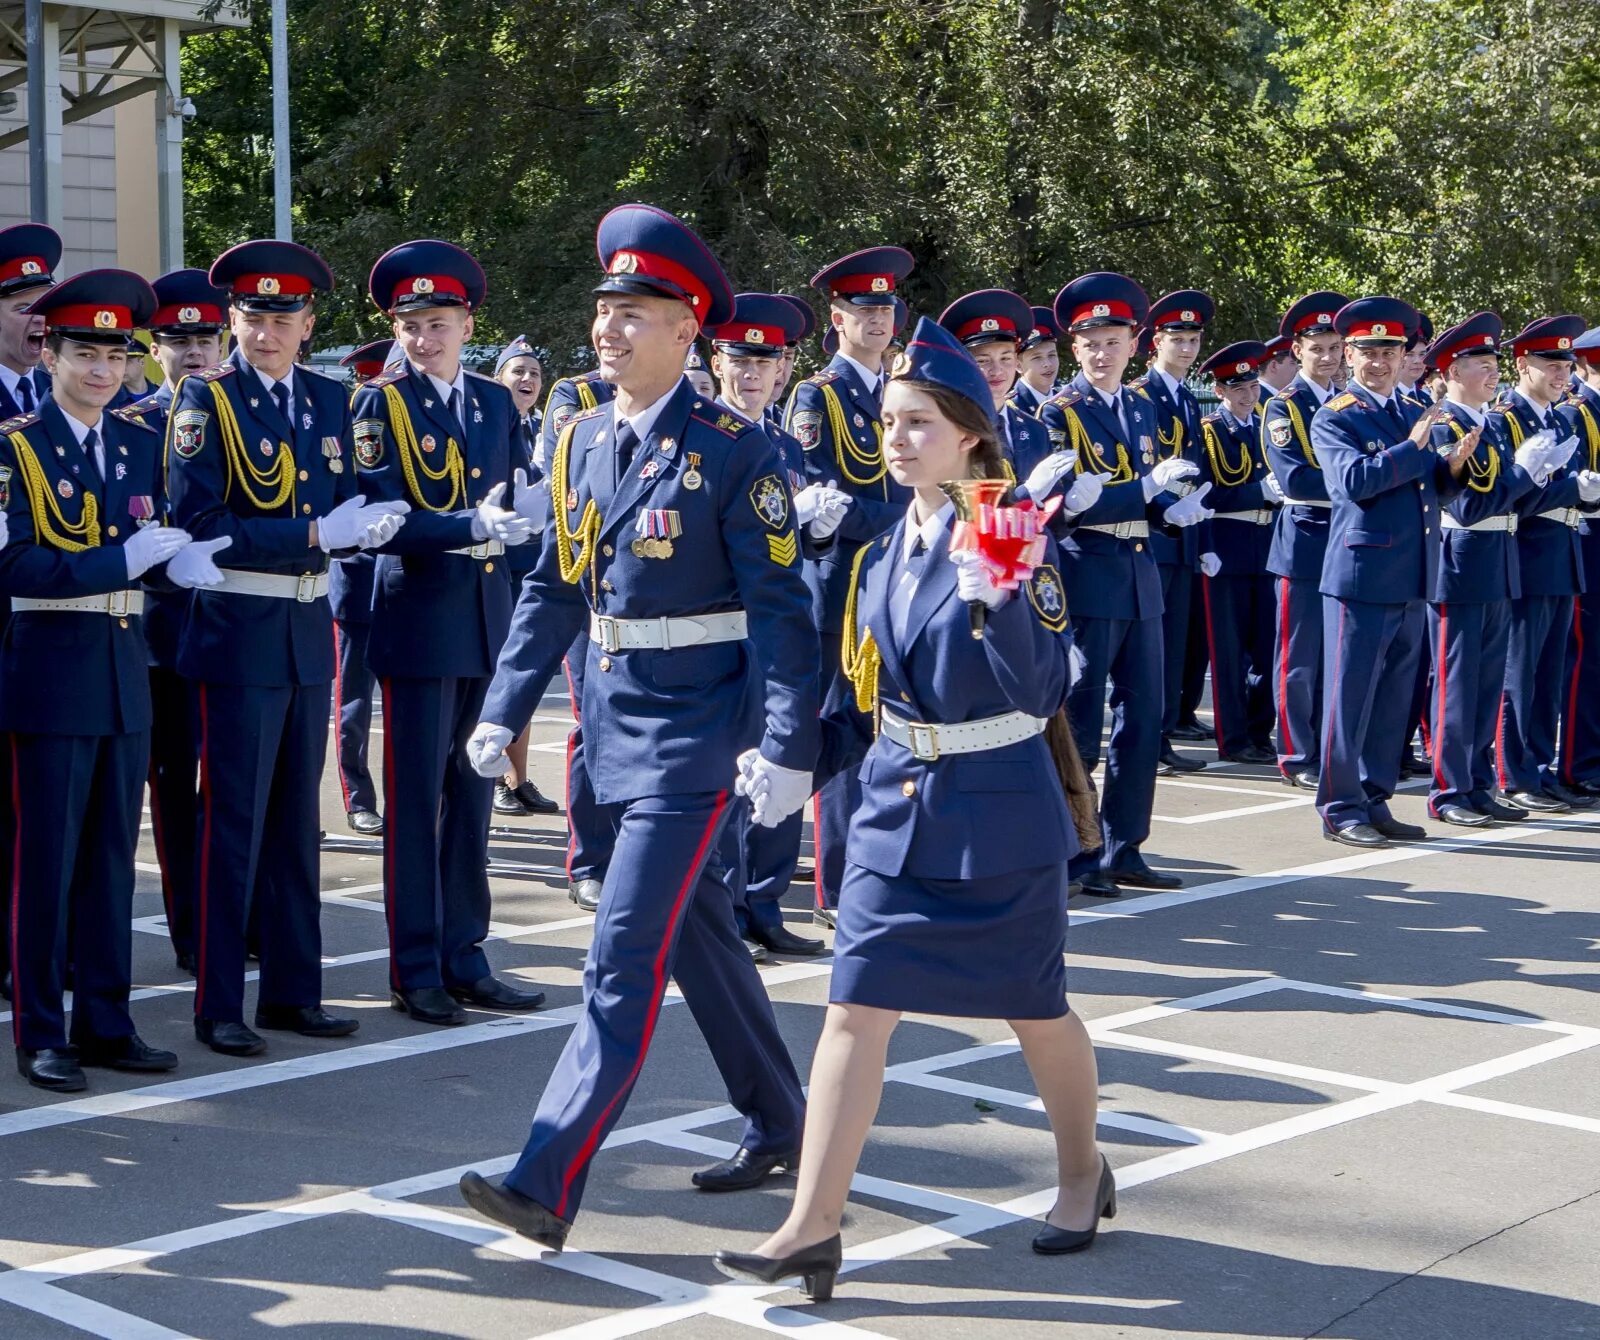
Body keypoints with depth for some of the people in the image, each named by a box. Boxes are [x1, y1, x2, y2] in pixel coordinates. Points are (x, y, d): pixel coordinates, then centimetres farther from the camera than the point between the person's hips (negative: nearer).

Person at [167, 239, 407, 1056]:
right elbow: (199, 523, -16)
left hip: (311, 630, 6)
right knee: (232, 823, -2)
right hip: (237, 630, -6)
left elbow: (341, 513, 12)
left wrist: (364, 524, -11)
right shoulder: (205, 400, -7)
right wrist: (316, 535, -19)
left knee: (297, 820, 12)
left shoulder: (330, 400, 10)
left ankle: (293, 991, 22)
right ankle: (219, 1005, 7)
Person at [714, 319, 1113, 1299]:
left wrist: (995, 602, -34)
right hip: (896, 804, 5)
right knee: (856, 1007, -3)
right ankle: (814, 1227, -1)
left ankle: (1083, 1173, 37)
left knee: (1035, 1009, 12)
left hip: (999, 811, -5)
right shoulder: (885, 547, 4)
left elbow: (1045, 690, -21)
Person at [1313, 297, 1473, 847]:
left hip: (1411, 578, 7)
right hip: (1361, 574, -7)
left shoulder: (1416, 414, 15)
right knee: (1349, 694, -2)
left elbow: (1432, 490, 17)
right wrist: (1412, 447, -22)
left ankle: (1375, 800, 19)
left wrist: (1452, 468, -3)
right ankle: (1340, 807, 5)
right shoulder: (1334, 420, -5)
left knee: (1394, 696, 11)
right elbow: (1354, 479, -21)